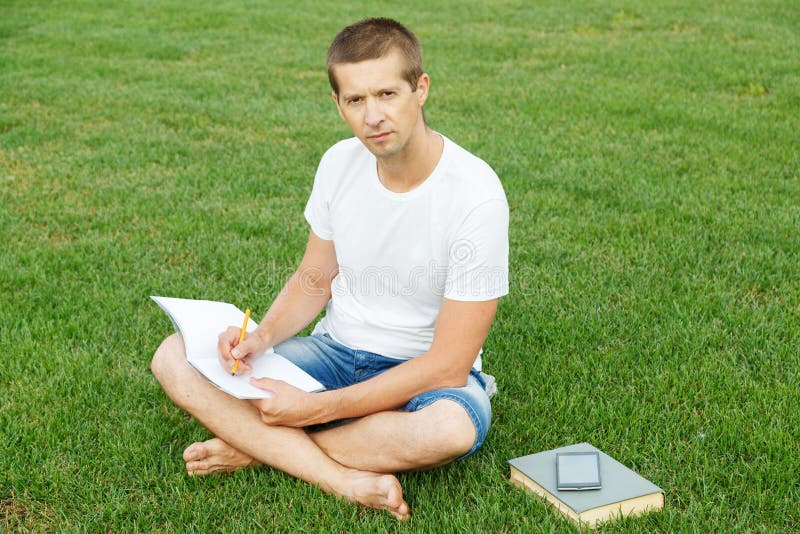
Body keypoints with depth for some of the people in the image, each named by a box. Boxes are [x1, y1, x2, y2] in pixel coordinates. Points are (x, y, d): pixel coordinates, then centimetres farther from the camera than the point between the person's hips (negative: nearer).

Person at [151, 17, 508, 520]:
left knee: (454, 427, -41)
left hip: (425, 373, -4)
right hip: (336, 351, 5)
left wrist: (314, 408, -24)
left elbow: (448, 365, -22)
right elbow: (314, 279, 9)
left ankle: (256, 447, -20)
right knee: (174, 357, -15)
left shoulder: (475, 194, -22)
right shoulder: (340, 163, -5)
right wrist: (263, 337, -13)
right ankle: (348, 478, -28)